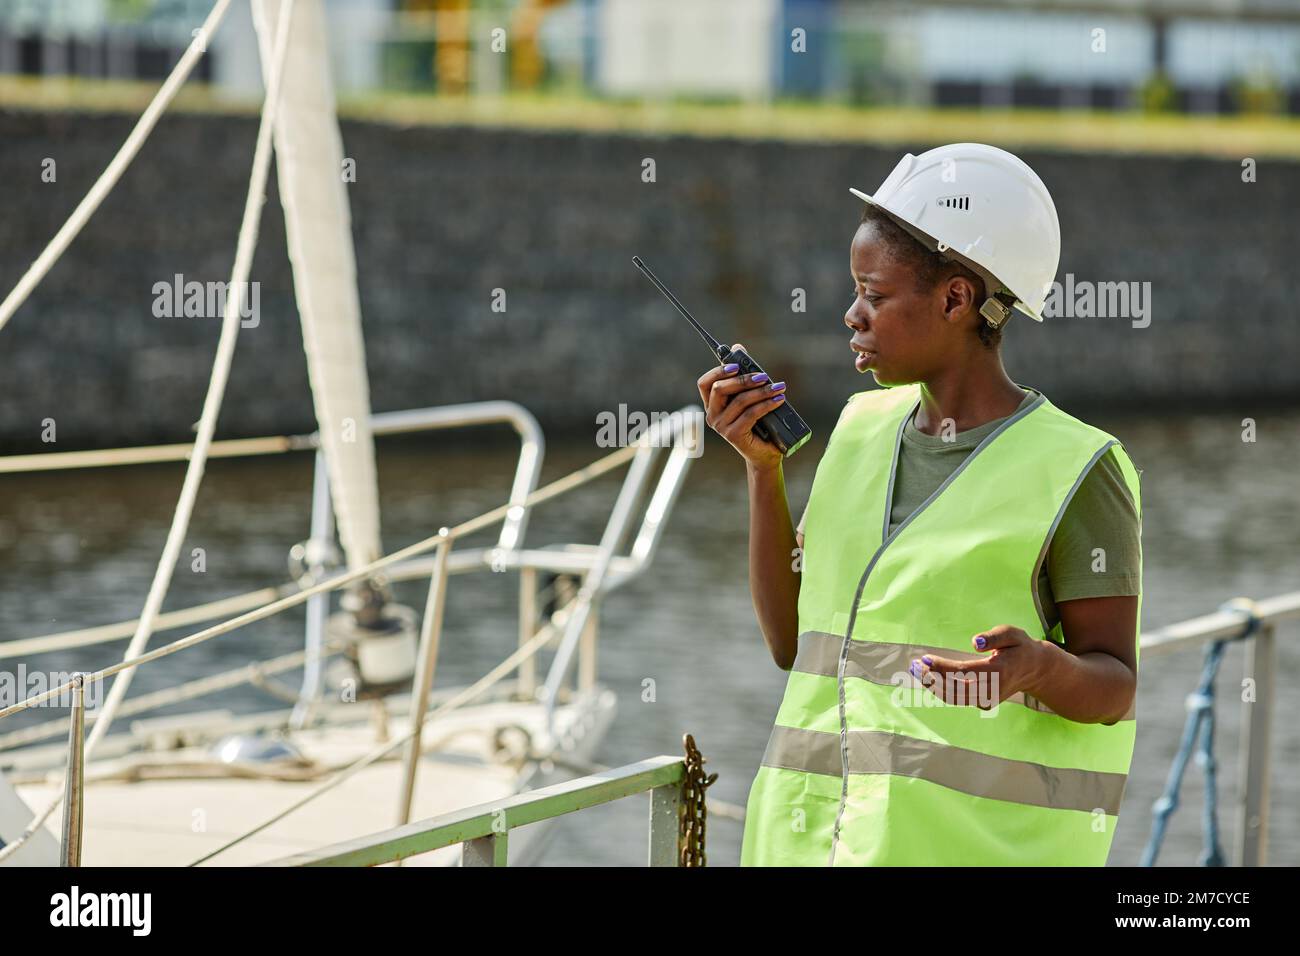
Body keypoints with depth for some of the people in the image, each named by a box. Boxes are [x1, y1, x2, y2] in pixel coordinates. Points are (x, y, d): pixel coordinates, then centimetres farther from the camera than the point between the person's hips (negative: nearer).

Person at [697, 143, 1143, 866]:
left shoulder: (1071, 472, -6)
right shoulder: (865, 433, 12)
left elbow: (1115, 688, -4)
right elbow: (792, 641, 13)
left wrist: (1038, 667, -25)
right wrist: (762, 468, 5)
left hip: (978, 845, -5)